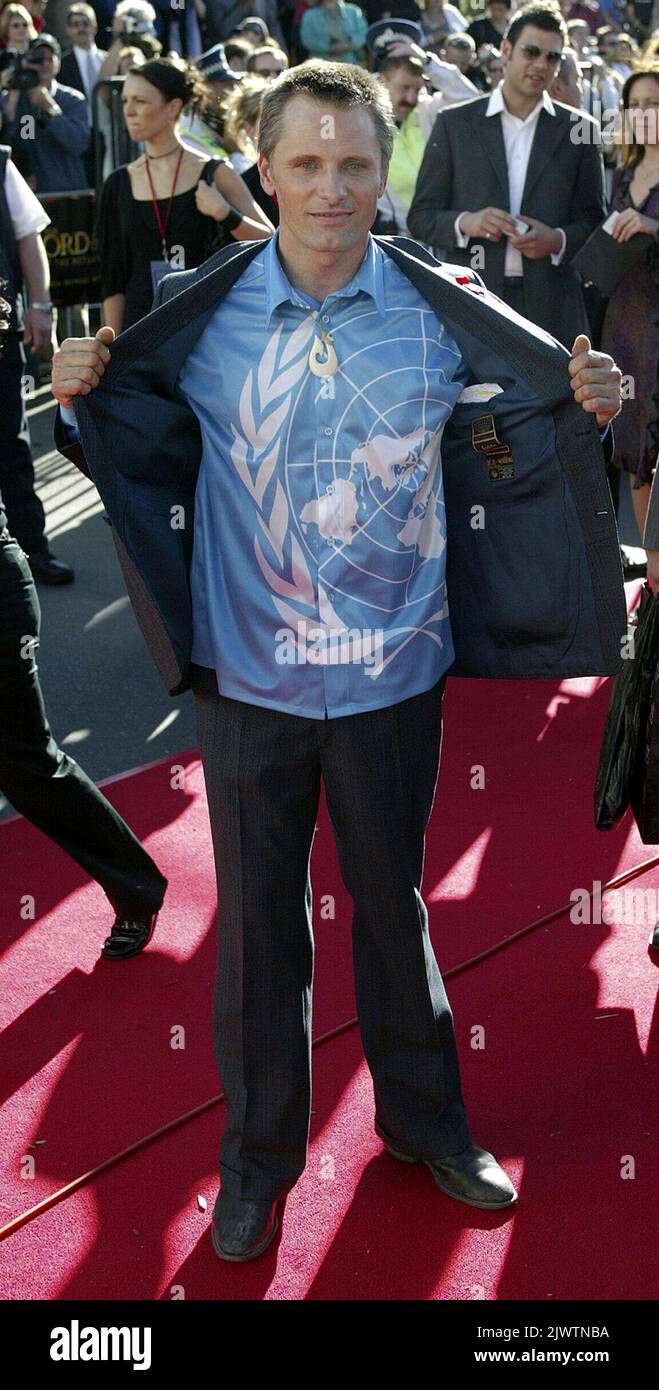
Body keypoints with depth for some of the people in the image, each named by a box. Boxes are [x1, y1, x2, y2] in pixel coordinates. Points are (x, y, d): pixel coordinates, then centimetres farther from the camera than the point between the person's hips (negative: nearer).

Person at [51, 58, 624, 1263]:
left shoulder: (442, 310, -7)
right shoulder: (198, 315, -6)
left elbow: (521, 433, 5)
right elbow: (149, 453, 6)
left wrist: (588, 407, -16)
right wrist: (82, 401, -13)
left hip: (392, 671, 0)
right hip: (249, 674, 0)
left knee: (390, 900, 18)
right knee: (257, 915, 13)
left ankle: (422, 1117, 41)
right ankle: (258, 1148, 34)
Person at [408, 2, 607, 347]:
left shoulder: (578, 129, 11)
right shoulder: (454, 123, 8)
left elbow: (595, 221, 13)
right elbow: (421, 216, 7)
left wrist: (559, 240, -8)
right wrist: (465, 223, -14)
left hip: (551, 306, 1)